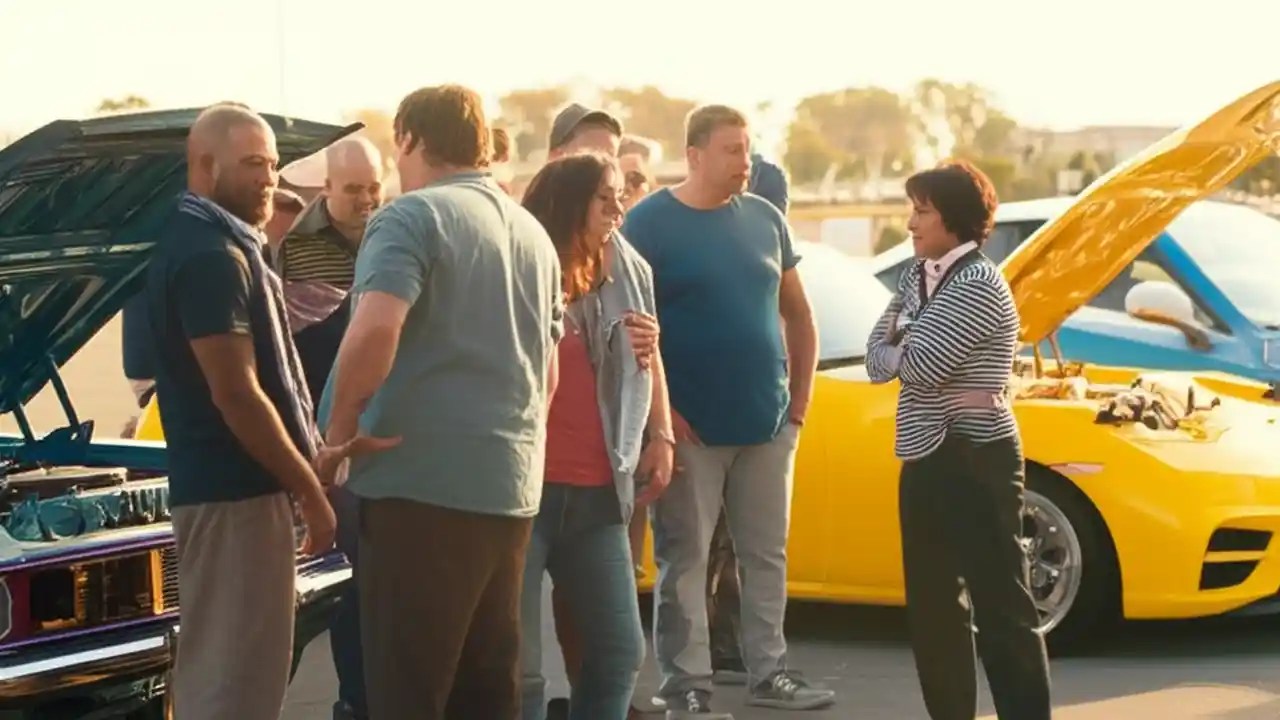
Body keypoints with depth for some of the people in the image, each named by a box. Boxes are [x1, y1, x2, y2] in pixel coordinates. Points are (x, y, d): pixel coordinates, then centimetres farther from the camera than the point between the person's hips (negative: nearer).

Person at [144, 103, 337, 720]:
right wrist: (310, 490, -17)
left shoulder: (201, 241, 16)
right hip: (238, 492, -11)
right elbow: (236, 394, -21)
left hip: (213, 484, 11)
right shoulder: (211, 255, -17)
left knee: (210, 668, 16)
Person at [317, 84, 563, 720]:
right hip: (511, 486, 8)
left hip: (422, 480, -8)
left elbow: (374, 332, -23)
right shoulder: (533, 234, 17)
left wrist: (338, 432, -11)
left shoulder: (411, 218, -8)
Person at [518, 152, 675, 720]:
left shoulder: (630, 273, 9)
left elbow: (650, 360, 23)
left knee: (620, 650, 13)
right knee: (516, 665, -3)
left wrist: (661, 437, 16)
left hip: (598, 494, 6)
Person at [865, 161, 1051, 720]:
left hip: (974, 459, -9)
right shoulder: (918, 277, 12)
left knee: (1000, 601, -7)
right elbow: (877, 358, 9)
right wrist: (908, 350, -10)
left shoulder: (977, 285, -16)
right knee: (932, 604, 13)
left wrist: (900, 349, 0)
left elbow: (918, 366, -21)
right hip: (927, 457, 9)